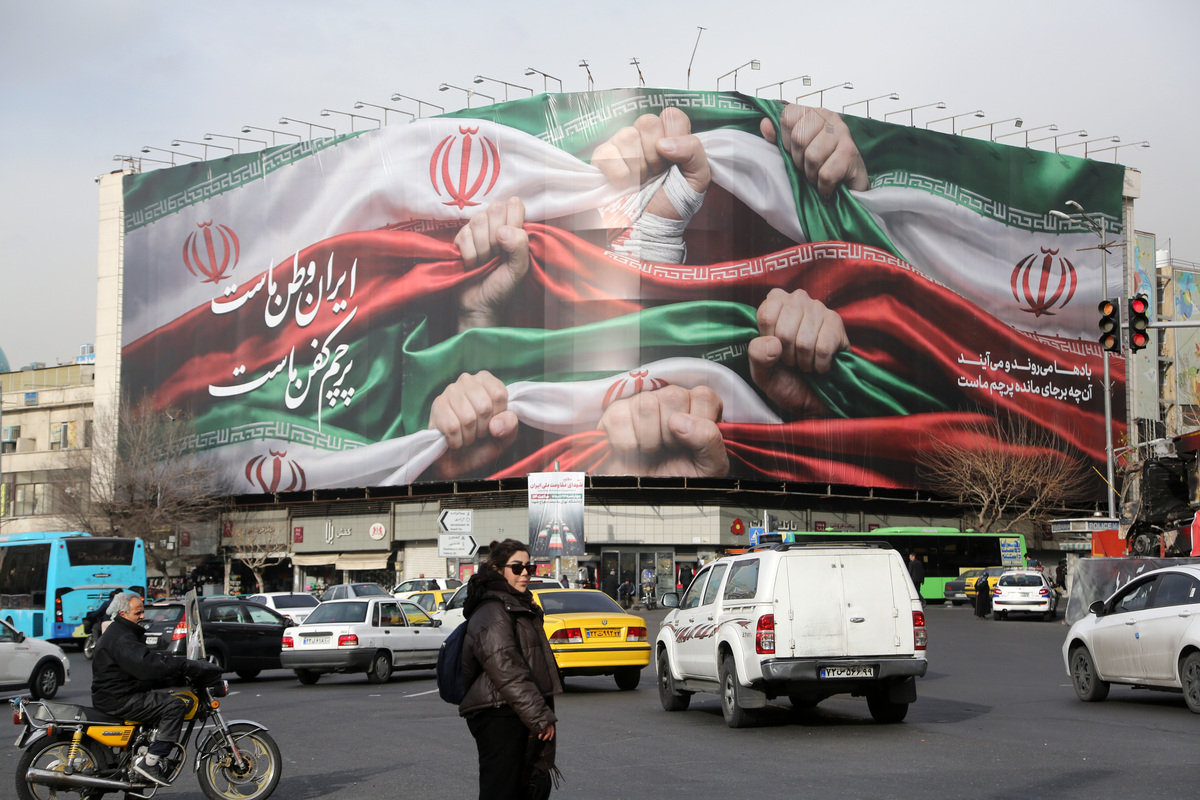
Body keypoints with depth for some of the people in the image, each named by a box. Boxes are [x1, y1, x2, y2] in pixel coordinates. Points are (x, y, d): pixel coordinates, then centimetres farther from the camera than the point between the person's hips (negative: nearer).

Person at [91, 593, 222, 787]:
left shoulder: (127, 633, 20)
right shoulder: (121, 638, -17)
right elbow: (147, 664, -29)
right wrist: (189, 667, -29)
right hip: (118, 700, -11)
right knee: (174, 706, -18)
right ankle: (149, 762, -21)